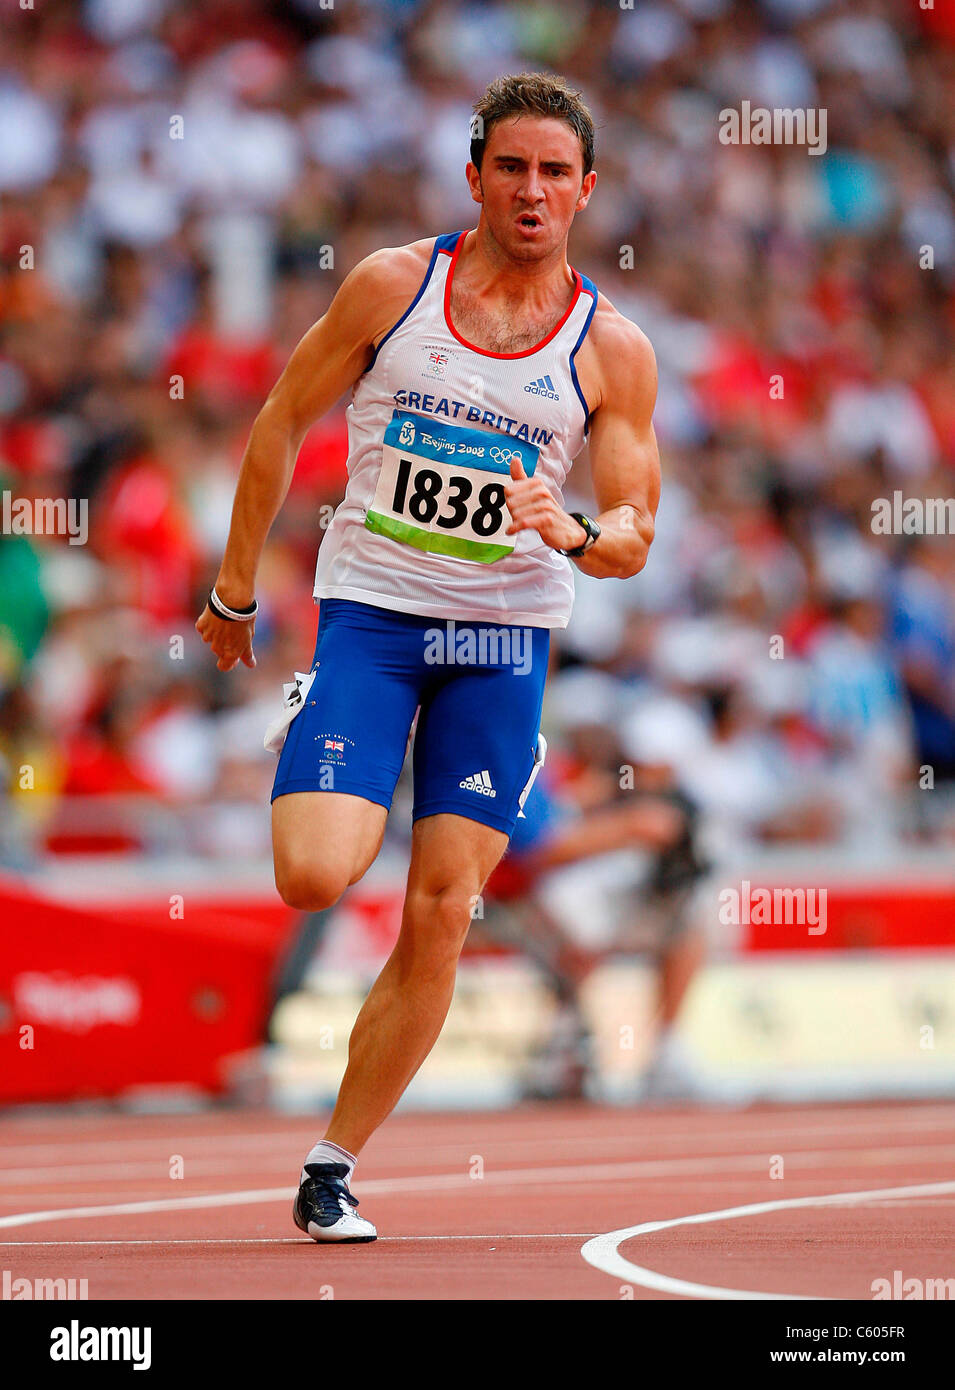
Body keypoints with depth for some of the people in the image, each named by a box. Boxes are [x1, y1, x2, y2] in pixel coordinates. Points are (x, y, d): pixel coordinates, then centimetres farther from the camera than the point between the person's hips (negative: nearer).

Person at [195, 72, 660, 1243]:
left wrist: (568, 535, -23)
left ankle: (332, 1169, 8)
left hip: (503, 637, 1)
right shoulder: (392, 285, -4)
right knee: (313, 877, -19)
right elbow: (280, 424, 5)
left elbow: (634, 534, 0)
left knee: (440, 916, -4)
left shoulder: (612, 349, -2)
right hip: (368, 611, -1)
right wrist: (235, 593, 8)